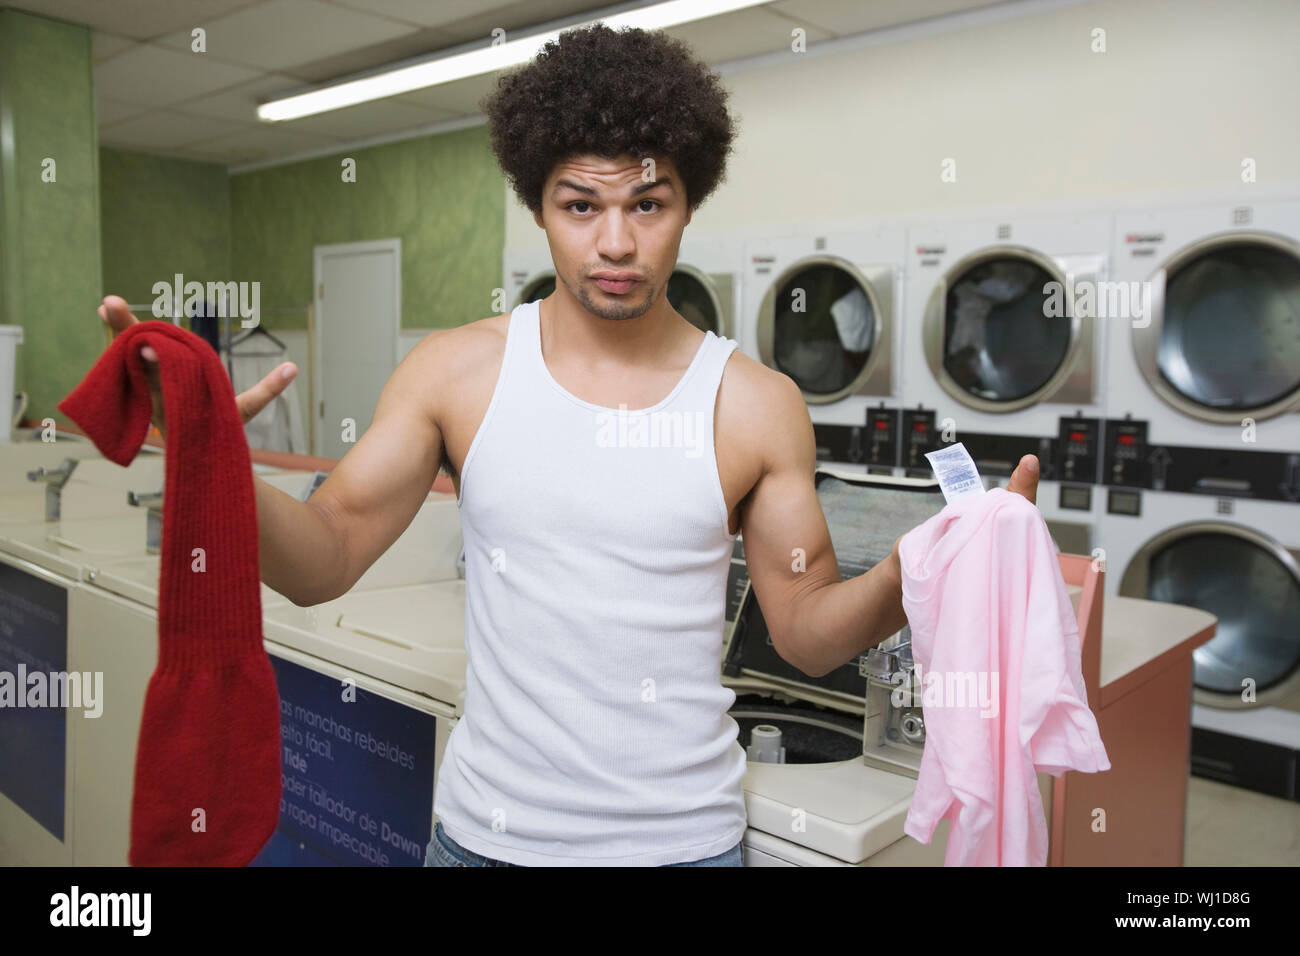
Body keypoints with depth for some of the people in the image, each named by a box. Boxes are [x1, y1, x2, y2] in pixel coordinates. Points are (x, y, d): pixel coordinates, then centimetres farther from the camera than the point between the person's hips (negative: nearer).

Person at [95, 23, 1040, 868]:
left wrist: (913, 571, -22)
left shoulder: (758, 406, -8)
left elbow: (809, 633, -3)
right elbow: (325, 562, -6)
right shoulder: (457, 372, -6)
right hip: (489, 828, 1)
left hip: (682, 832, 0)